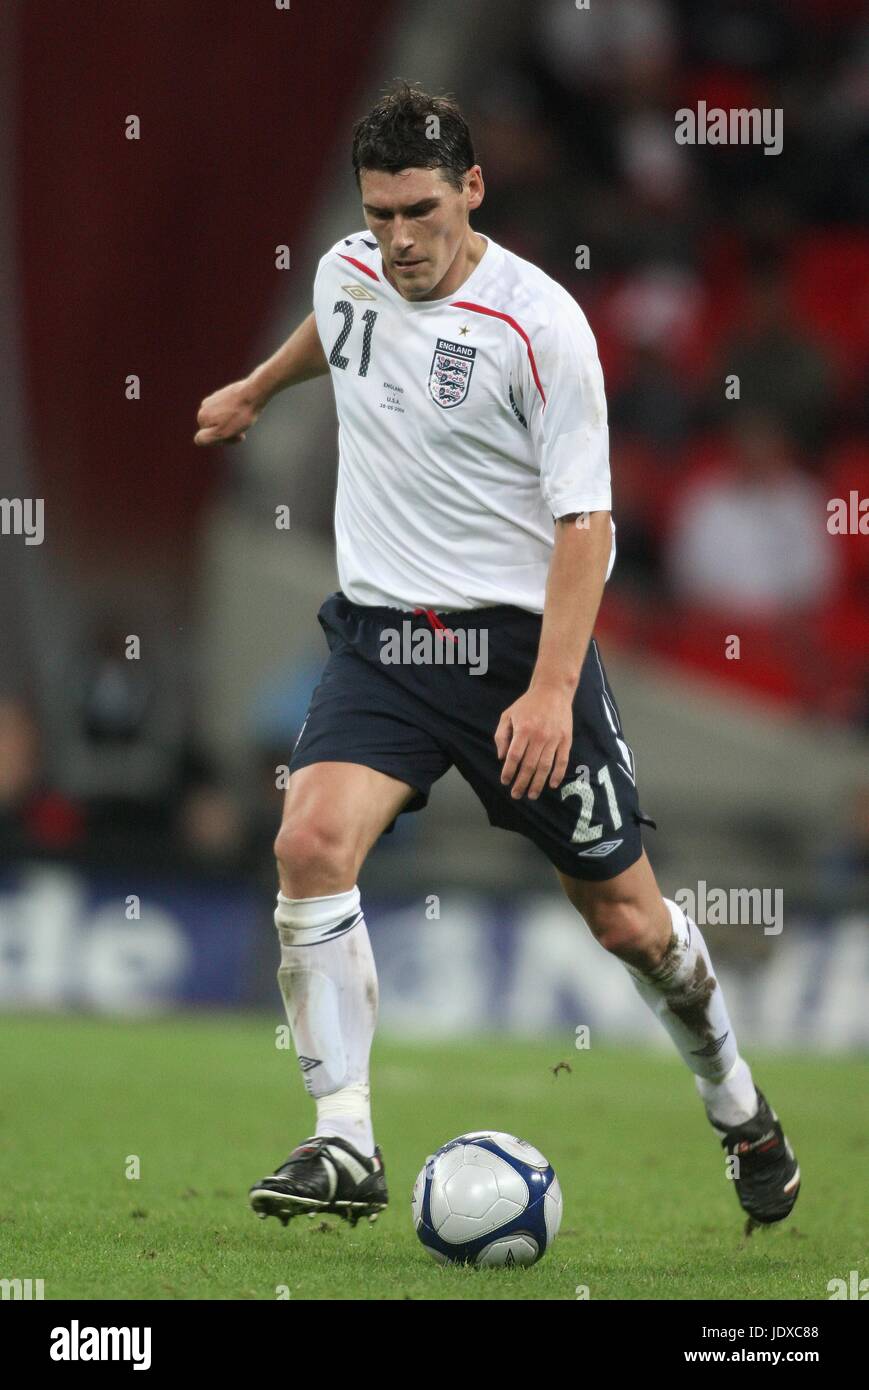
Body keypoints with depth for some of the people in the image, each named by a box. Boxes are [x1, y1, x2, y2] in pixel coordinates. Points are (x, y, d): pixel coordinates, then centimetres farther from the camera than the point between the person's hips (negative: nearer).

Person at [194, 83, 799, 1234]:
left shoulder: (541, 324, -14)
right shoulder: (348, 273, 2)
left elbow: (584, 516, -14)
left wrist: (552, 687, -24)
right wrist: (254, 390, 48)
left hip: (521, 637, -4)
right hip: (380, 633, 4)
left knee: (625, 915, 3)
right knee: (312, 844, -22)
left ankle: (743, 1115, 30)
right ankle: (345, 1147, -19)